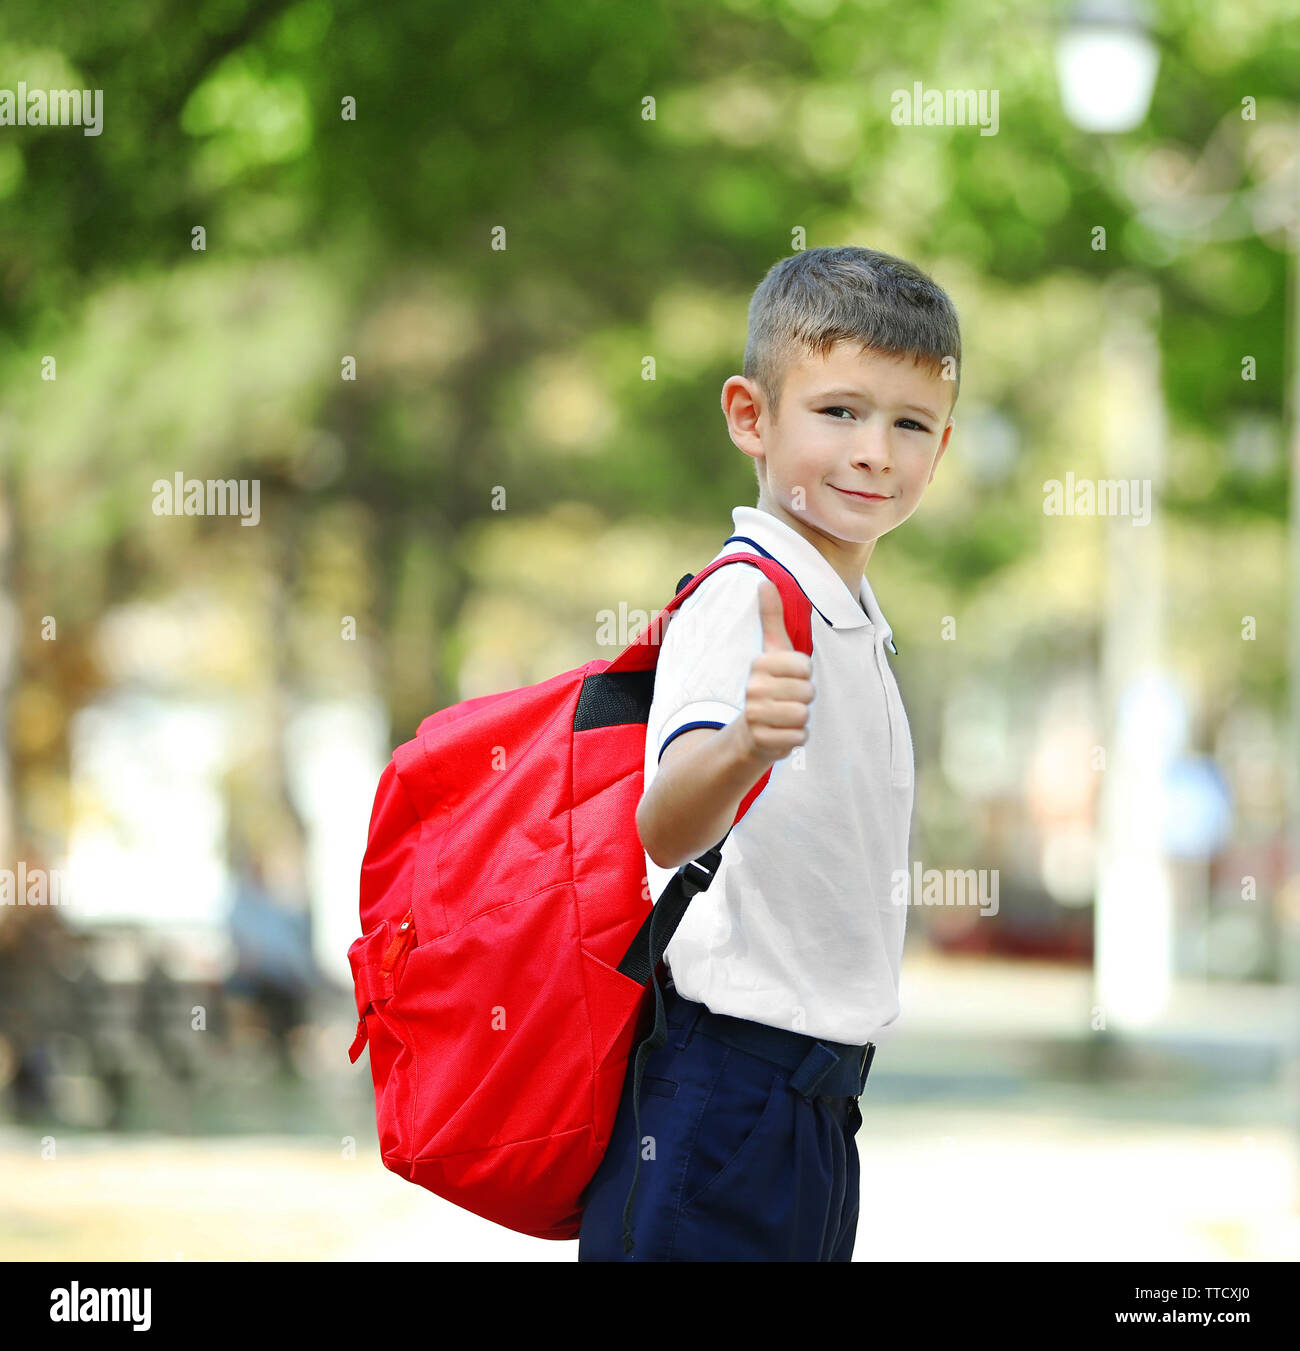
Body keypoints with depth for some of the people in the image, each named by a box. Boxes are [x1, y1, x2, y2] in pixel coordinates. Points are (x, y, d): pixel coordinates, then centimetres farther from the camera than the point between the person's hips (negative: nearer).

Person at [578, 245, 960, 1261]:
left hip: (816, 1093, 9)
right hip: (724, 1089, -9)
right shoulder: (741, 602, -14)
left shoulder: (855, 621, 15)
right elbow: (666, 830, -32)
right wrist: (741, 749, -50)